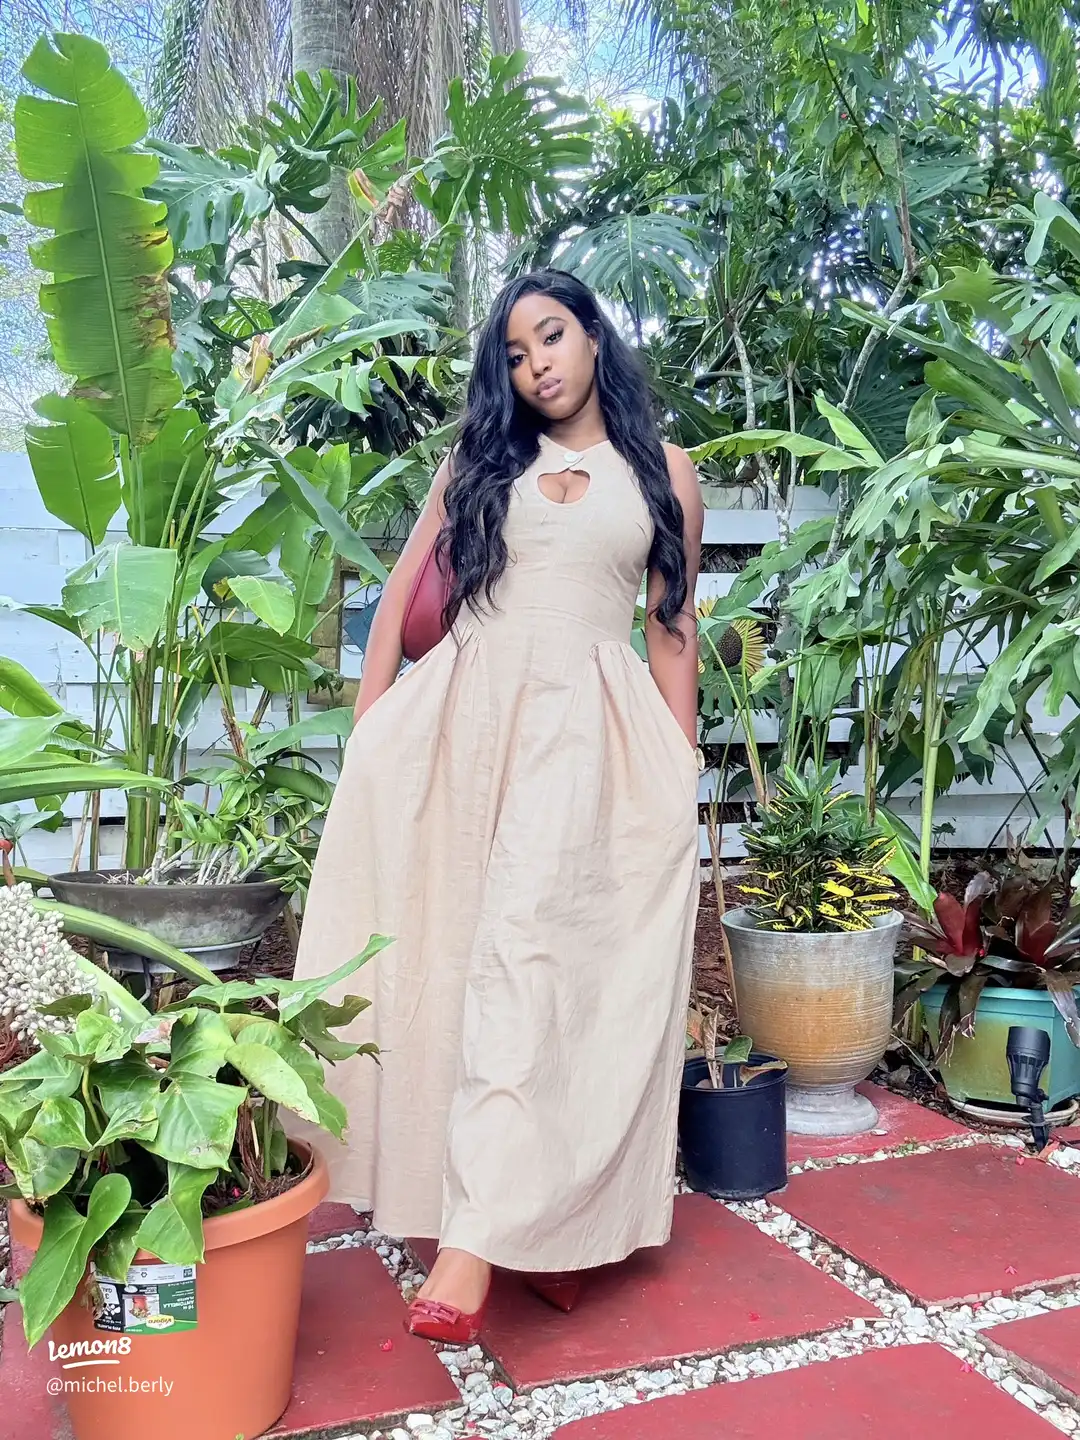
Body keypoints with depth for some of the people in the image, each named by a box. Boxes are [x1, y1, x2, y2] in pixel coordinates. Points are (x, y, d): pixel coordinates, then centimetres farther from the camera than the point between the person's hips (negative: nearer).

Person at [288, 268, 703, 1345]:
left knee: (528, 944, -17)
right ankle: (528, 1208, 10)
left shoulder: (663, 471, 15)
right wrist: (370, 725, 2)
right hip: (462, 713, 3)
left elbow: (675, 630, 14)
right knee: (448, 947, -3)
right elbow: (403, 589, 14)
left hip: (591, 726, -2)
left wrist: (682, 770, 7)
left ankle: (480, 1235, -18)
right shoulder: (480, 460, 18)